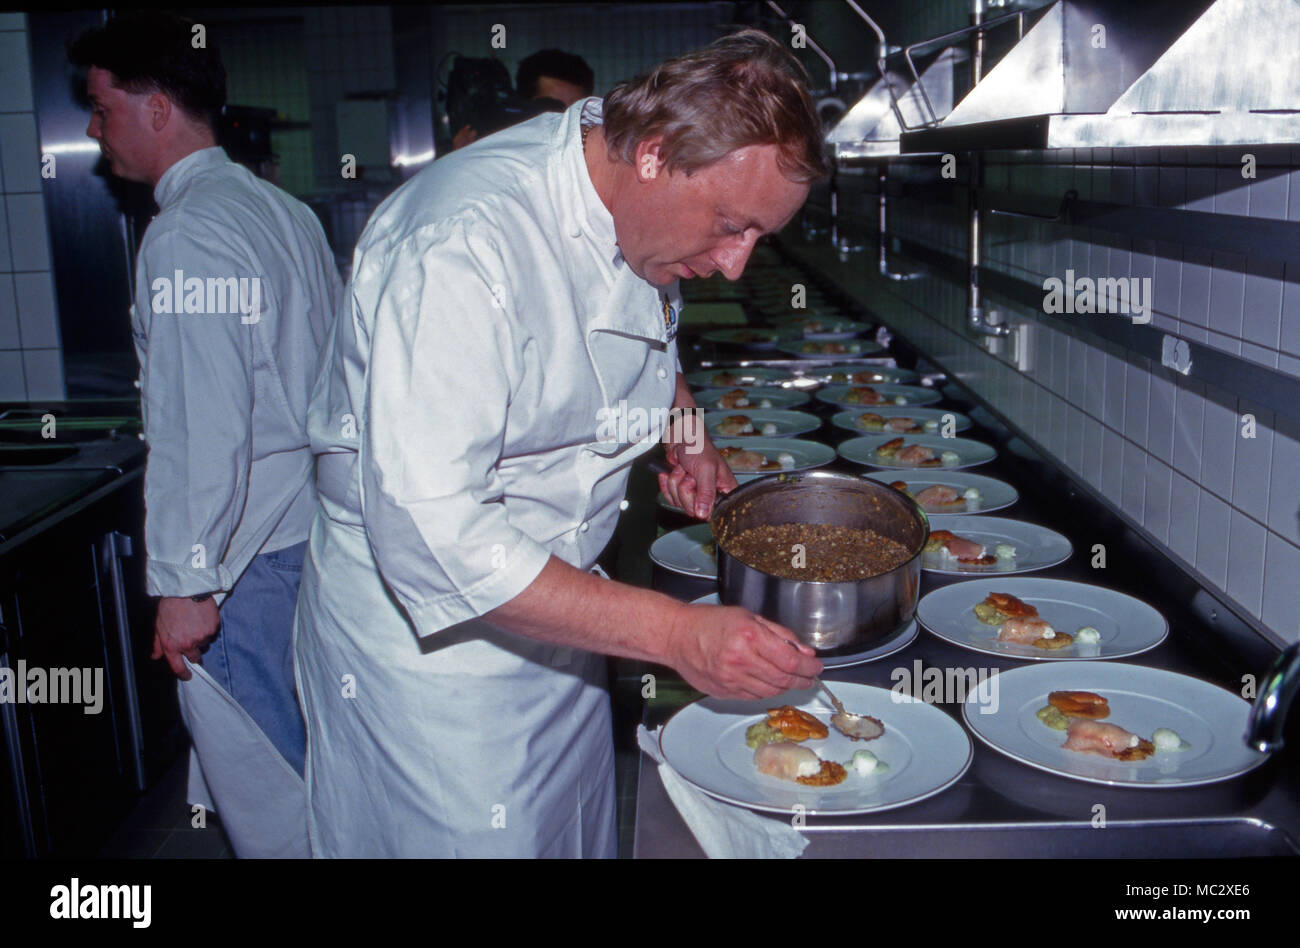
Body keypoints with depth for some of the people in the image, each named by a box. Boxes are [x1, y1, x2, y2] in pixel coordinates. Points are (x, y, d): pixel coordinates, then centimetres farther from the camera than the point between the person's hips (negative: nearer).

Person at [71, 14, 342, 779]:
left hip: (248, 551, -9)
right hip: (317, 516, 9)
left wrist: (184, 584, -18)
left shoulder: (184, 238, -17)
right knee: (318, 752, 21)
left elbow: (204, 429, -23)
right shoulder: (284, 209, 11)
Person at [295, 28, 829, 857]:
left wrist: (684, 422, 0)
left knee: (579, 829, 18)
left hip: (557, 610, 8)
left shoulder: (639, 209, -3)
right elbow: (431, 535, -36)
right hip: (425, 634, -7)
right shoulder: (466, 243, -31)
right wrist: (676, 634, -35)